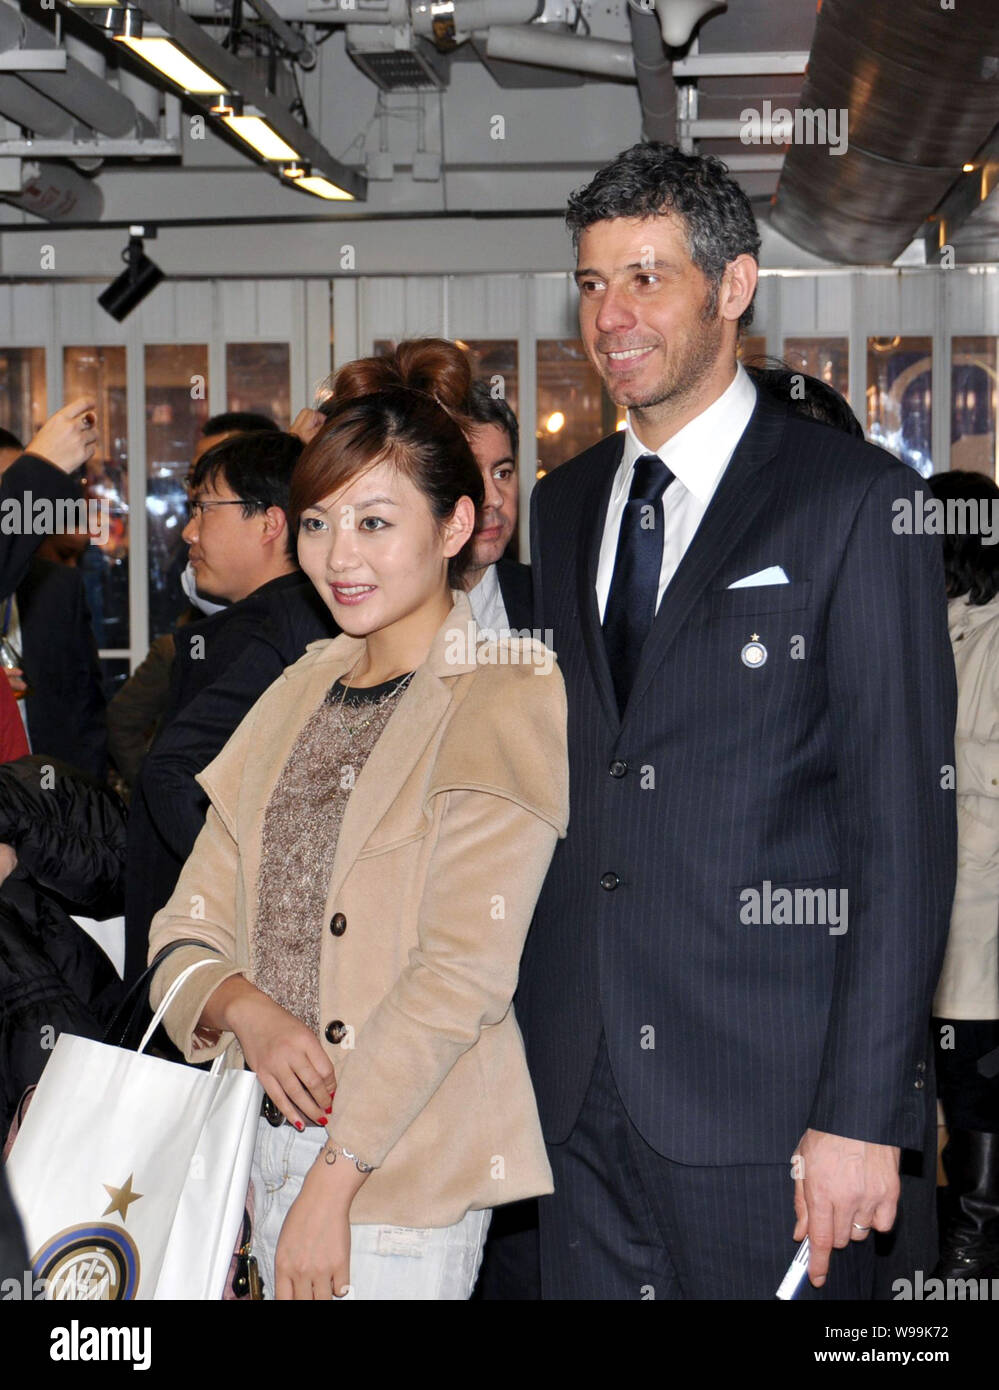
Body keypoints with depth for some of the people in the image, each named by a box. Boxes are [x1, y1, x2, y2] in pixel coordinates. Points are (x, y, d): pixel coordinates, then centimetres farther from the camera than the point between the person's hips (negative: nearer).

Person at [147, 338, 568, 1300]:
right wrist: (249, 1009, -11)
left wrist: (335, 1178, -17)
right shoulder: (298, 697, 13)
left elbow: (464, 970, -14)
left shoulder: (506, 699, -7)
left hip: (405, 1172, -5)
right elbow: (189, 927, 10)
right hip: (272, 1142, 5)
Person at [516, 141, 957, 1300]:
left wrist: (865, 1111, -14)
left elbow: (905, 825, -10)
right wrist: (517, 1042, 7)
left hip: (766, 1093, -5)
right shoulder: (561, 507, 12)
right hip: (577, 1083, 5)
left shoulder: (854, 501, -6)